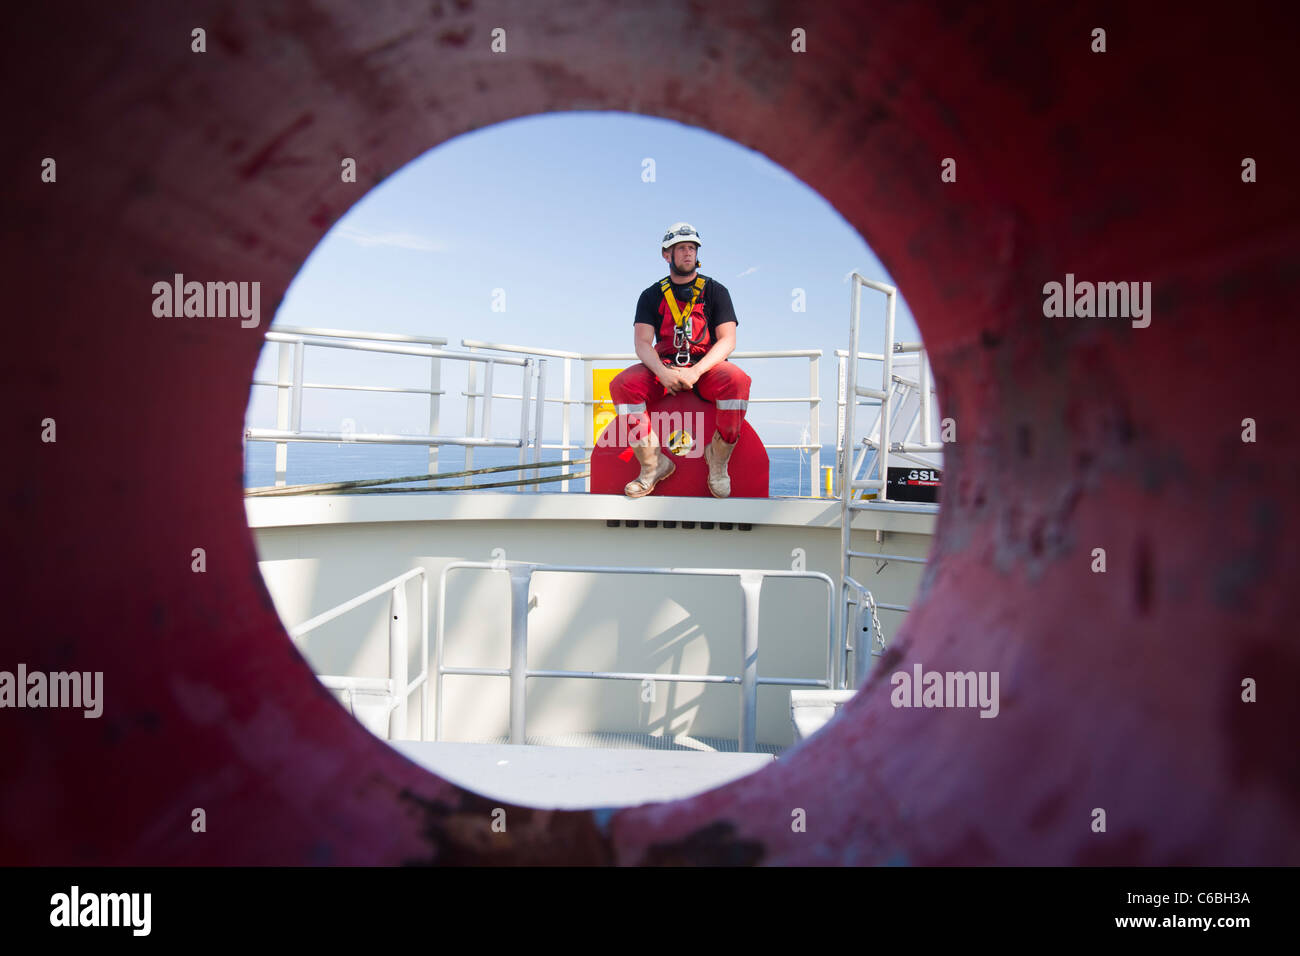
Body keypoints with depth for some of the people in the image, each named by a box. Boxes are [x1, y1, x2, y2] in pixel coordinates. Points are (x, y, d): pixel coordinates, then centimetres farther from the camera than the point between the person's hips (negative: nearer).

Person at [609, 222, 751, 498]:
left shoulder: (715, 291, 7)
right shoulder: (652, 296, 10)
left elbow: (727, 340, -4)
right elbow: (642, 343, -1)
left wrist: (696, 371, -21)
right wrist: (663, 372, -23)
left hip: (706, 367, -1)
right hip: (663, 366, 1)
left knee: (737, 380, -35)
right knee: (622, 384, -28)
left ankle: (718, 459, -18)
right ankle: (653, 463, -19)